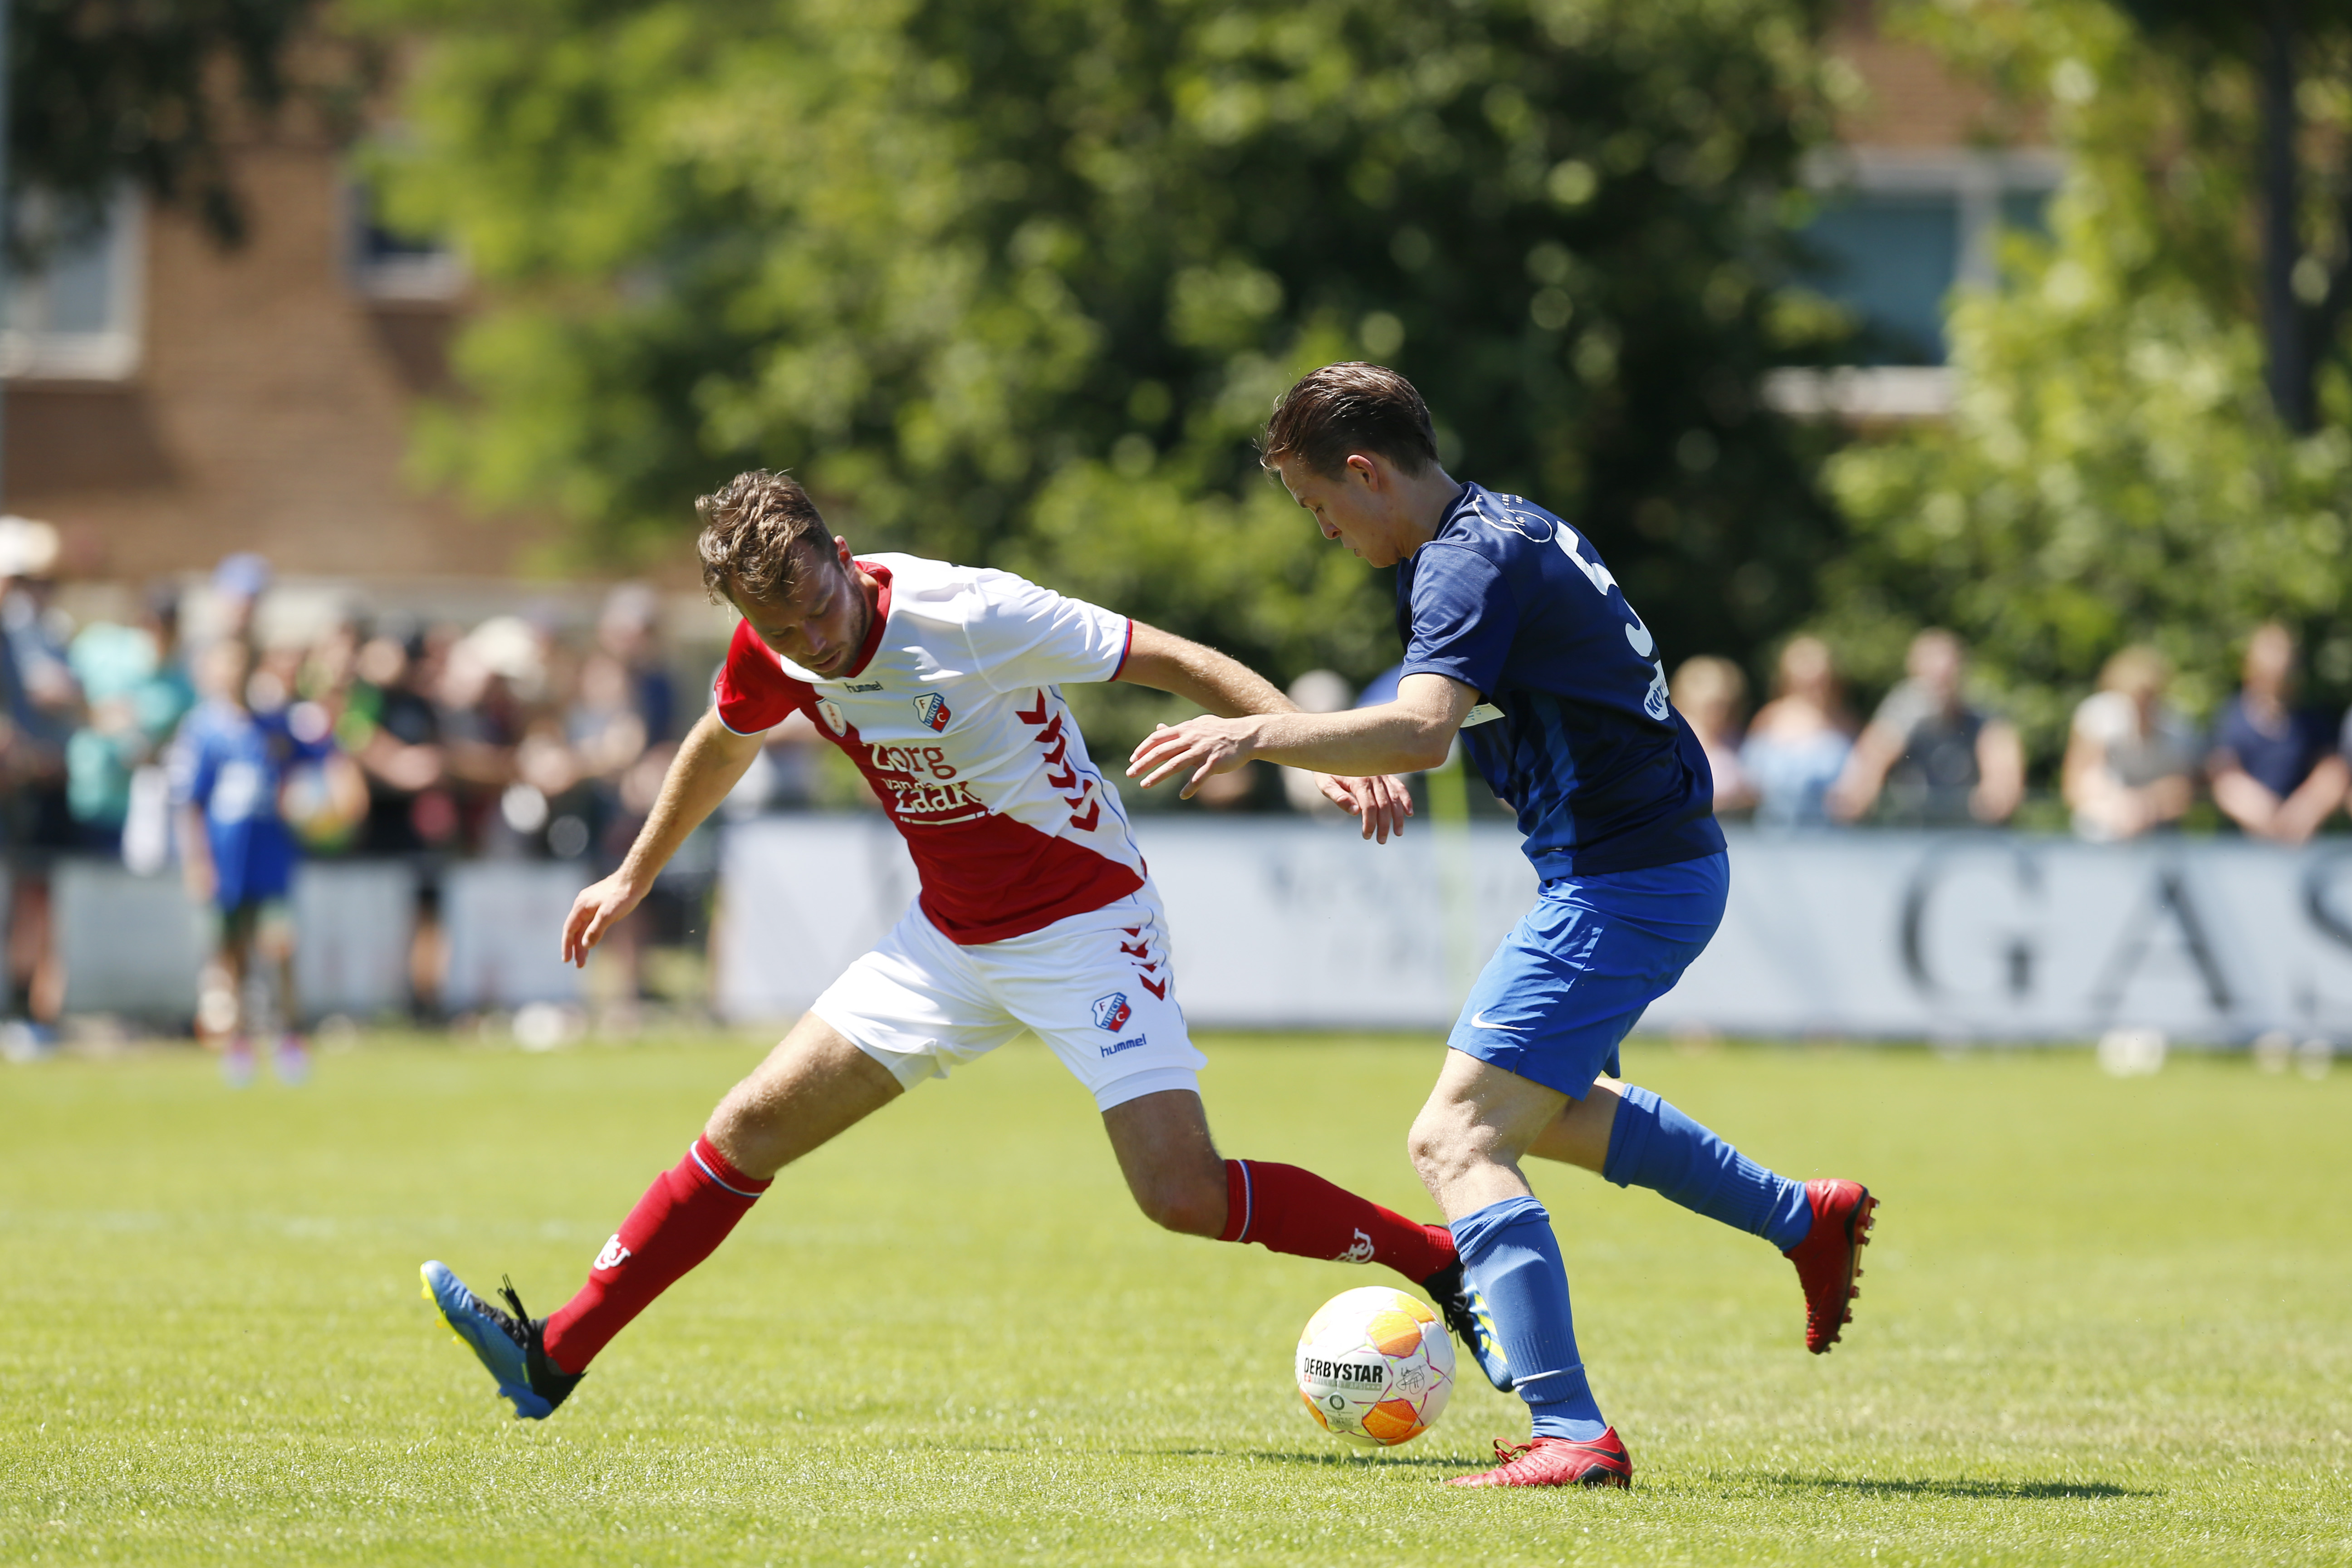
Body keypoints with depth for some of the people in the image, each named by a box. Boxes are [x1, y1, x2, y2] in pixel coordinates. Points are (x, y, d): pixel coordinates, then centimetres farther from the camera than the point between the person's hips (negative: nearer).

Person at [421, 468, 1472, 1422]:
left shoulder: (971, 615, -26)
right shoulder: (771, 656, -8)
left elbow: (1182, 664, -21)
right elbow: (722, 745, 17)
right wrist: (634, 879, 29)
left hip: (1083, 925, -6)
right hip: (950, 937, 6)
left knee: (1185, 1194, -20)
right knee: (755, 1124, 4)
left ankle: (1443, 1262, -5)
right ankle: (552, 1356, 12)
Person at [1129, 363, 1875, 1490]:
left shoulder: (1469, 561, -18)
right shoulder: (1514, 528, 14)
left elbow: (1420, 729, -33)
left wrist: (1254, 736, -30)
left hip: (1622, 882, -10)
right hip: (1666, 859, 10)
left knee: (1456, 1139, -14)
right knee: (1545, 1105, 31)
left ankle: (1571, 1435, -24)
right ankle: (1806, 1221, 35)